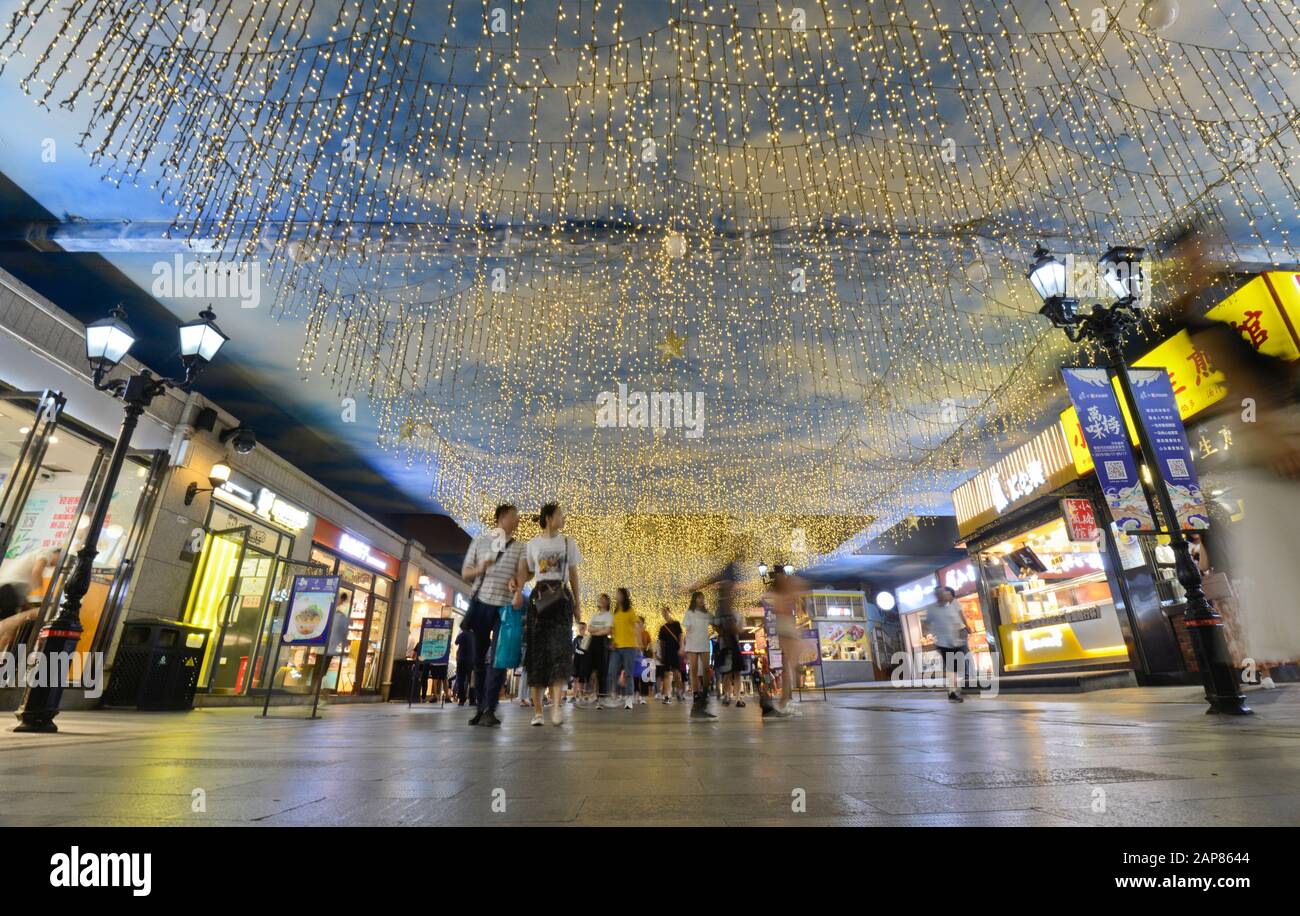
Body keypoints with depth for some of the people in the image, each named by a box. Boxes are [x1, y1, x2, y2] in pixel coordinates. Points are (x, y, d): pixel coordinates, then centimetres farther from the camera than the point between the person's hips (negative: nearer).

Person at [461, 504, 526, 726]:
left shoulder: (519, 547, 8)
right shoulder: (480, 541, 9)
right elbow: (465, 573, 9)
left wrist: (515, 581, -24)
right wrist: (479, 569, -12)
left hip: (505, 606, -1)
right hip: (480, 603, 1)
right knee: (477, 657, 6)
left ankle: (490, 708, -4)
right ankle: (480, 706, 17)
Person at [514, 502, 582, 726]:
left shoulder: (568, 542, 12)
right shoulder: (533, 544, 10)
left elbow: (573, 575, 13)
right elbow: (524, 572, 6)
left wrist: (577, 604, 8)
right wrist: (517, 589, -14)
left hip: (561, 597, 0)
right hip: (538, 597, 0)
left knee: (560, 648, -15)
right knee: (537, 651, -1)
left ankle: (557, 707, -21)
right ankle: (537, 711, 5)